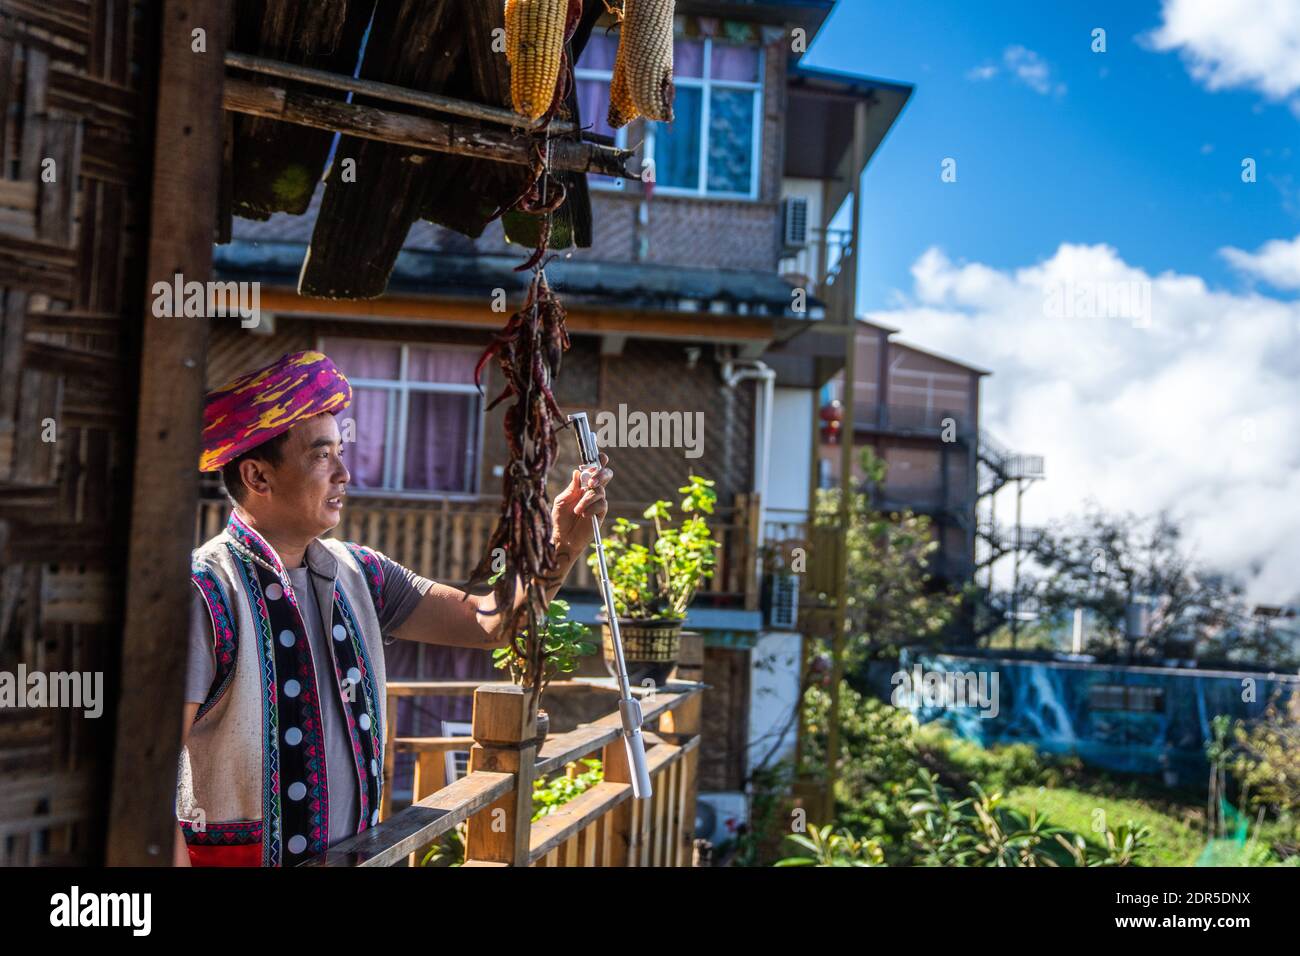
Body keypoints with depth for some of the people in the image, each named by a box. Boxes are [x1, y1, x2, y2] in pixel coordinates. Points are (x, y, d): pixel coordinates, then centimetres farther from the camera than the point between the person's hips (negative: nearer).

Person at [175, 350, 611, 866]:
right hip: (242, 855, -6)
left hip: (353, 851, 7)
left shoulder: (358, 573, 3)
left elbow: (488, 622, 2)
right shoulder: (207, 593, -18)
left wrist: (563, 547, -11)